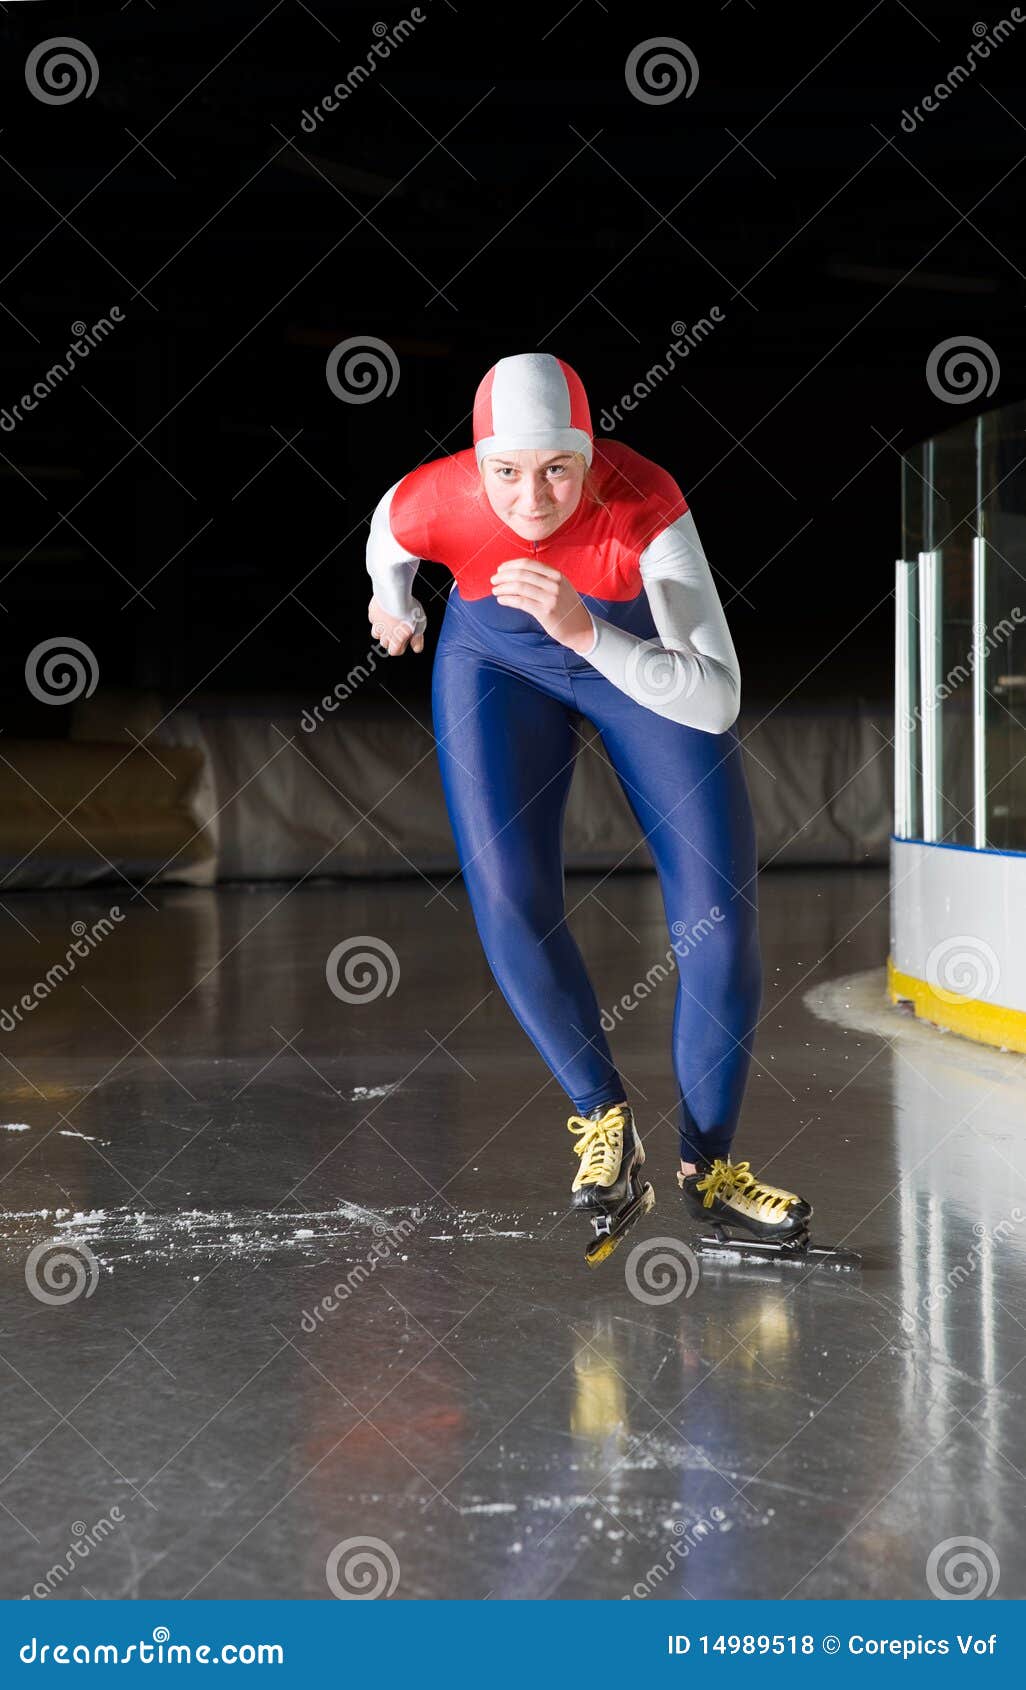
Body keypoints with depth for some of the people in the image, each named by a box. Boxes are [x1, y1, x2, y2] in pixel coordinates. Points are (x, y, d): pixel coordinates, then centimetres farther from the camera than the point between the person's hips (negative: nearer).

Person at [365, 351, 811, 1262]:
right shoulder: (430, 506, -31)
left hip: (642, 661, -1)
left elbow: (715, 703, -42)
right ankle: (605, 1118, 2)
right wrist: (393, 605, 18)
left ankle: (709, 1162, 10)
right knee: (510, 901, -18)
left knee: (720, 915, -8)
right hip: (496, 664, 1)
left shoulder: (646, 503, -38)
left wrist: (585, 631, -54)